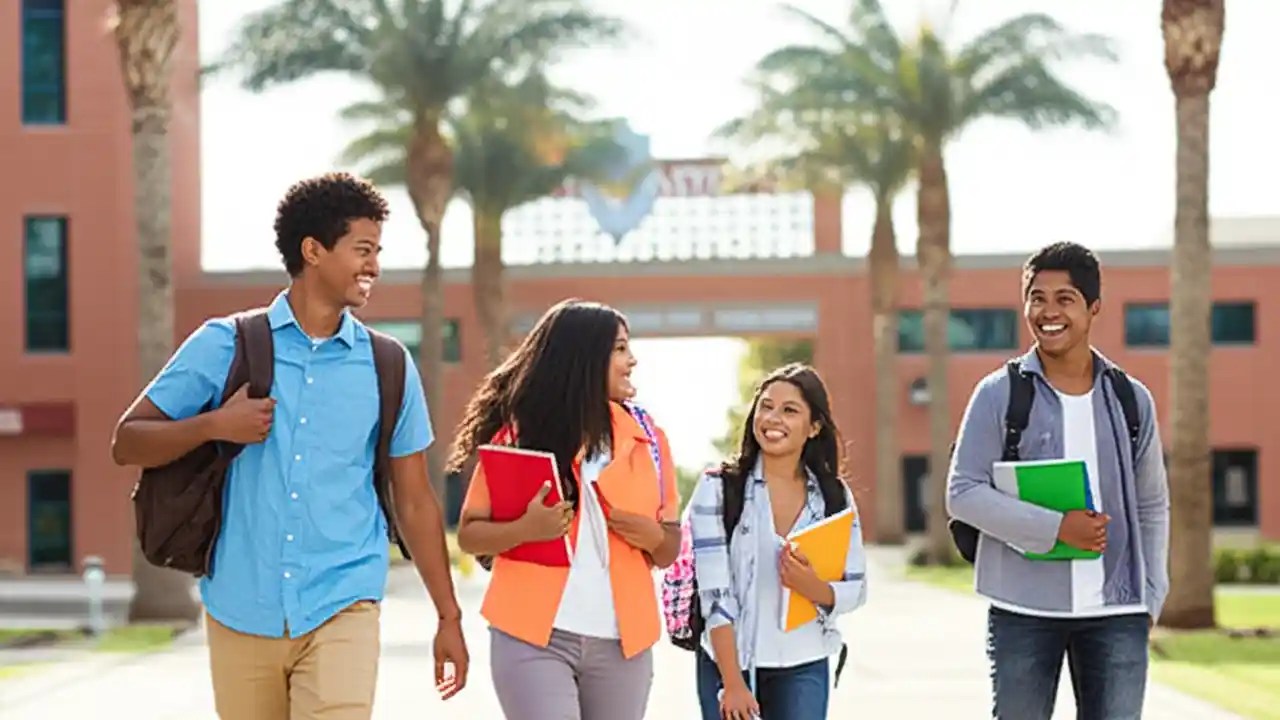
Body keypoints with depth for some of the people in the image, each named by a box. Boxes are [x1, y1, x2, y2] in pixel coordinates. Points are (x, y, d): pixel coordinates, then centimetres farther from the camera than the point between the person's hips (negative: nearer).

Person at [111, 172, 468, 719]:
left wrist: (449, 617, 10)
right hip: (241, 612, 0)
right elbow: (127, 443, 3)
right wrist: (214, 425, -14)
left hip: (341, 612, 0)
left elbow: (414, 501, 11)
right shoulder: (225, 346, 2)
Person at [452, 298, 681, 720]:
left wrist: (654, 537, -9)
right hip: (534, 636, -3)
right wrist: (525, 529, -18)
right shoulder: (519, 432, 0)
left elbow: (669, 551, 15)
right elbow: (469, 534, 1)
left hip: (620, 641, 3)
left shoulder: (646, 439, 9)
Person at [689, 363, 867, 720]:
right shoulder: (719, 488, -6)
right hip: (730, 662, -2)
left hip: (805, 669, 2)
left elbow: (856, 589, 4)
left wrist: (814, 587, -19)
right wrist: (732, 682, -16)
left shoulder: (834, 496, 4)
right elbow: (715, 594, -11)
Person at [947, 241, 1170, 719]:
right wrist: (1055, 527, -17)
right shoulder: (1000, 394, -2)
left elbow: (1152, 506, 14)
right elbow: (963, 493, -7)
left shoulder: (1131, 400, 8)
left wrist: (1151, 595, 6)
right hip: (1024, 609, -2)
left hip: (1116, 612, 2)